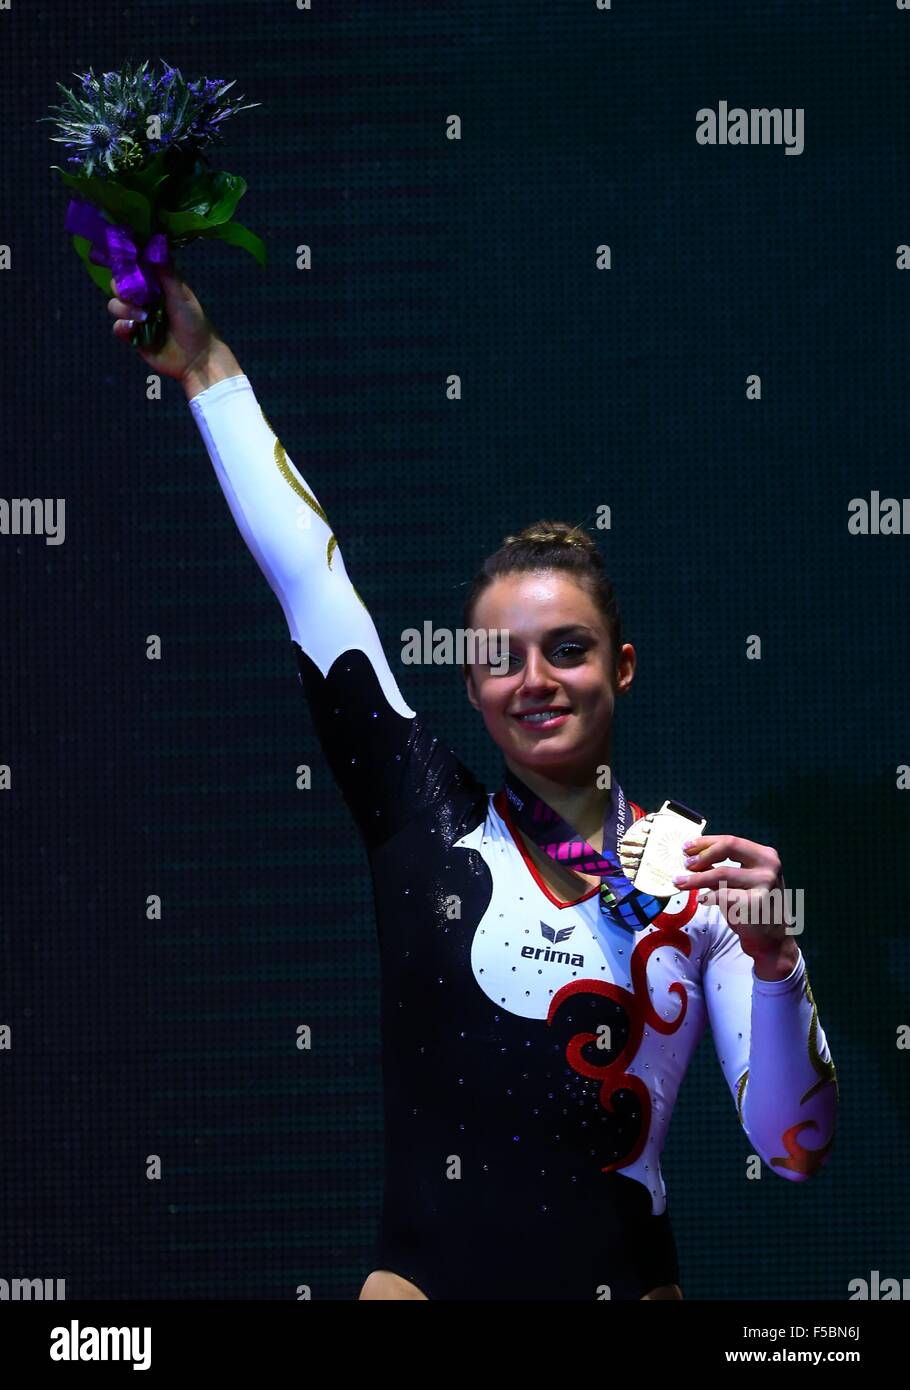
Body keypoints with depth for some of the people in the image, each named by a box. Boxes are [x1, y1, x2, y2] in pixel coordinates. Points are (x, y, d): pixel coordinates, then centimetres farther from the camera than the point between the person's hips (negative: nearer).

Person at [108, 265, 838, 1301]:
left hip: (628, 1281, 0)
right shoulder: (426, 814, 1)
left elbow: (791, 1150, -3)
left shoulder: (698, 872, 0)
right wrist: (208, 373, 9)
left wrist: (771, 959, -17)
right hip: (427, 1276, 0)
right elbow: (305, 572, 4)